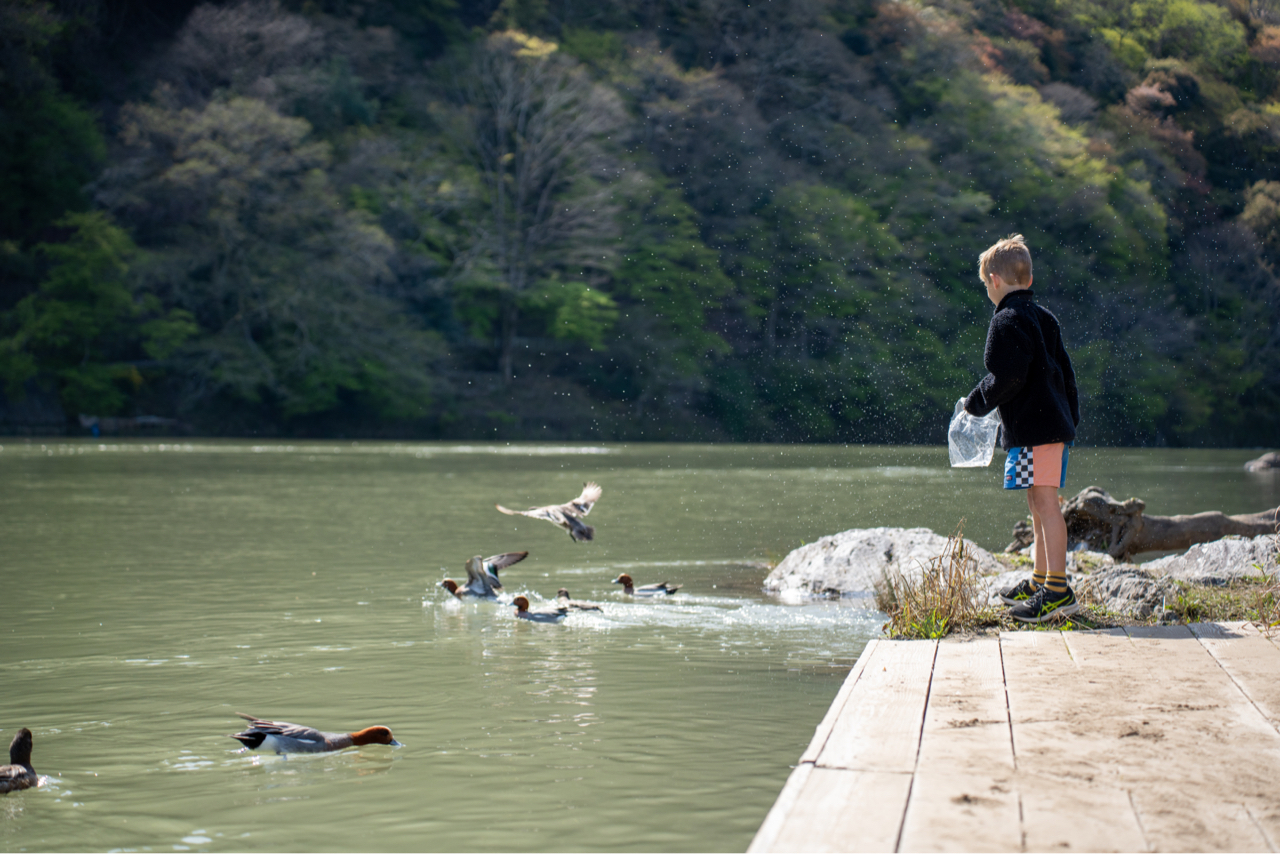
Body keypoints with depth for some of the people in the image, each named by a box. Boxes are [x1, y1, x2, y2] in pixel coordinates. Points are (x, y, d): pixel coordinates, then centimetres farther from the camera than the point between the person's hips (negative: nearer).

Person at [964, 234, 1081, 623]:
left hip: (1032, 427, -10)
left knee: (1045, 502, -13)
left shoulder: (1008, 321, -12)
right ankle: (1041, 581, 25)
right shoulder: (1043, 317, 18)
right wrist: (1069, 419, 27)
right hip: (1054, 423, 10)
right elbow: (1064, 373, 21)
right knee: (1039, 503, 16)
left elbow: (1008, 377, -20)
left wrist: (976, 403, -5)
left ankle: (1058, 591, -17)